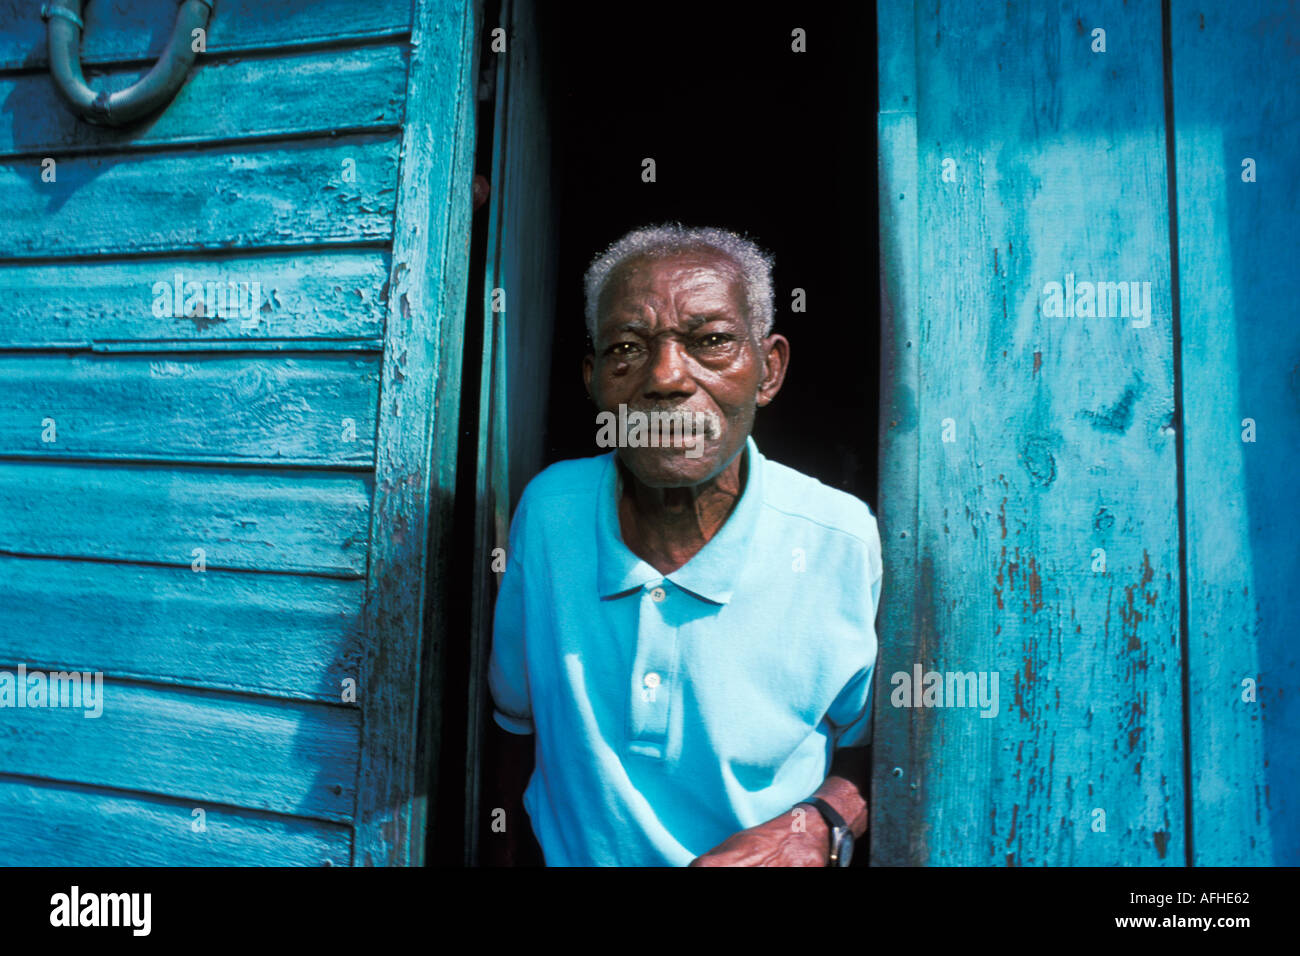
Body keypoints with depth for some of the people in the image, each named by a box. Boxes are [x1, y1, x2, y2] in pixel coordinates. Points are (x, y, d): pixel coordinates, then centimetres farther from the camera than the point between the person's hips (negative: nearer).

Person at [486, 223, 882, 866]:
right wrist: (505, 851, 6)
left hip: (758, 851, 0)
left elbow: (881, 749, -4)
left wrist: (814, 830, -20)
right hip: (568, 856, 1)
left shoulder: (845, 544, -19)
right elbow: (519, 716, 3)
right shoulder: (549, 507, -11)